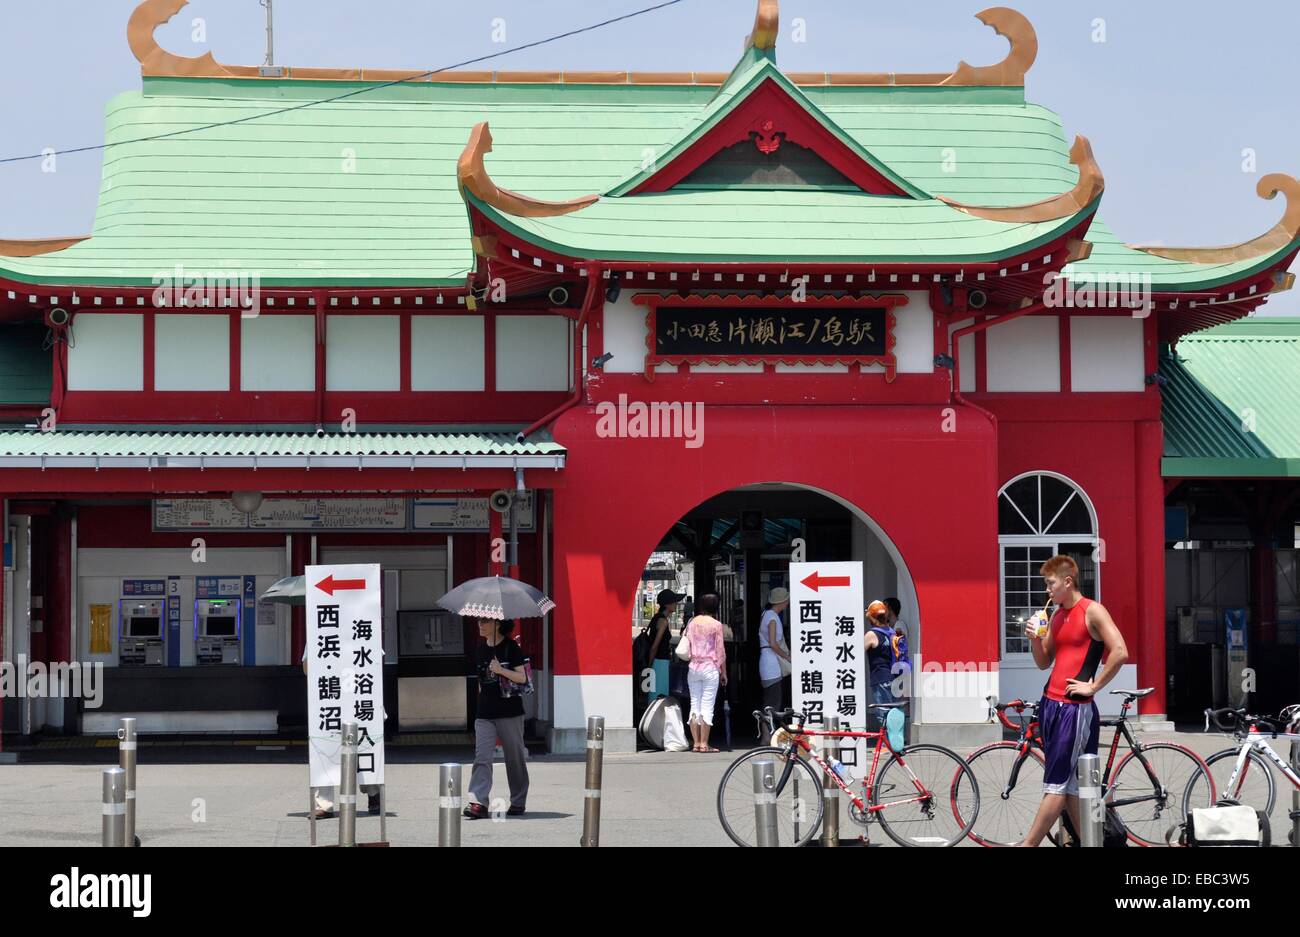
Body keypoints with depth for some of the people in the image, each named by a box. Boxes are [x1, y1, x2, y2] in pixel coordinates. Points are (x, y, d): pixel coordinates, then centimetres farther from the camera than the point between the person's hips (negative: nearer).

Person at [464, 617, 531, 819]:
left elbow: (522, 678, -9)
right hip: (485, 714, 4)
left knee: (515, 758, 6)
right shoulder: (480, 649, 10)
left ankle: (518, 802, 19)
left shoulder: (510, 648, -5)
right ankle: (478, 802, -17)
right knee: (482, 757, -9)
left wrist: (501, 670, -21)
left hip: (510, 712, -4)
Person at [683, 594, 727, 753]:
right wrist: (723, 672, 4)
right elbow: (720, 651, -4)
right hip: (710, 668, -4)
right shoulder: (716, 625, -5)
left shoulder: (692, 623, 5)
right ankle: (704, 744, -5)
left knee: (694, 706, 7)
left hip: (693, 667, 4)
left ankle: (696, 743, 6)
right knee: (707, 707, -3)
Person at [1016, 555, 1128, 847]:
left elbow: (1120, 652, -17)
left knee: (1056, 784, -7)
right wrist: (1034, 638, 1)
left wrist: (1094, 685, -13)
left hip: (1075, 707, -9)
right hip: (1050, 703, 9)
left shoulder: (1092, 611, -8)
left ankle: (1028, 845, -8)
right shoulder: (1056, 617, 15)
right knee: (1070, 784, 9)